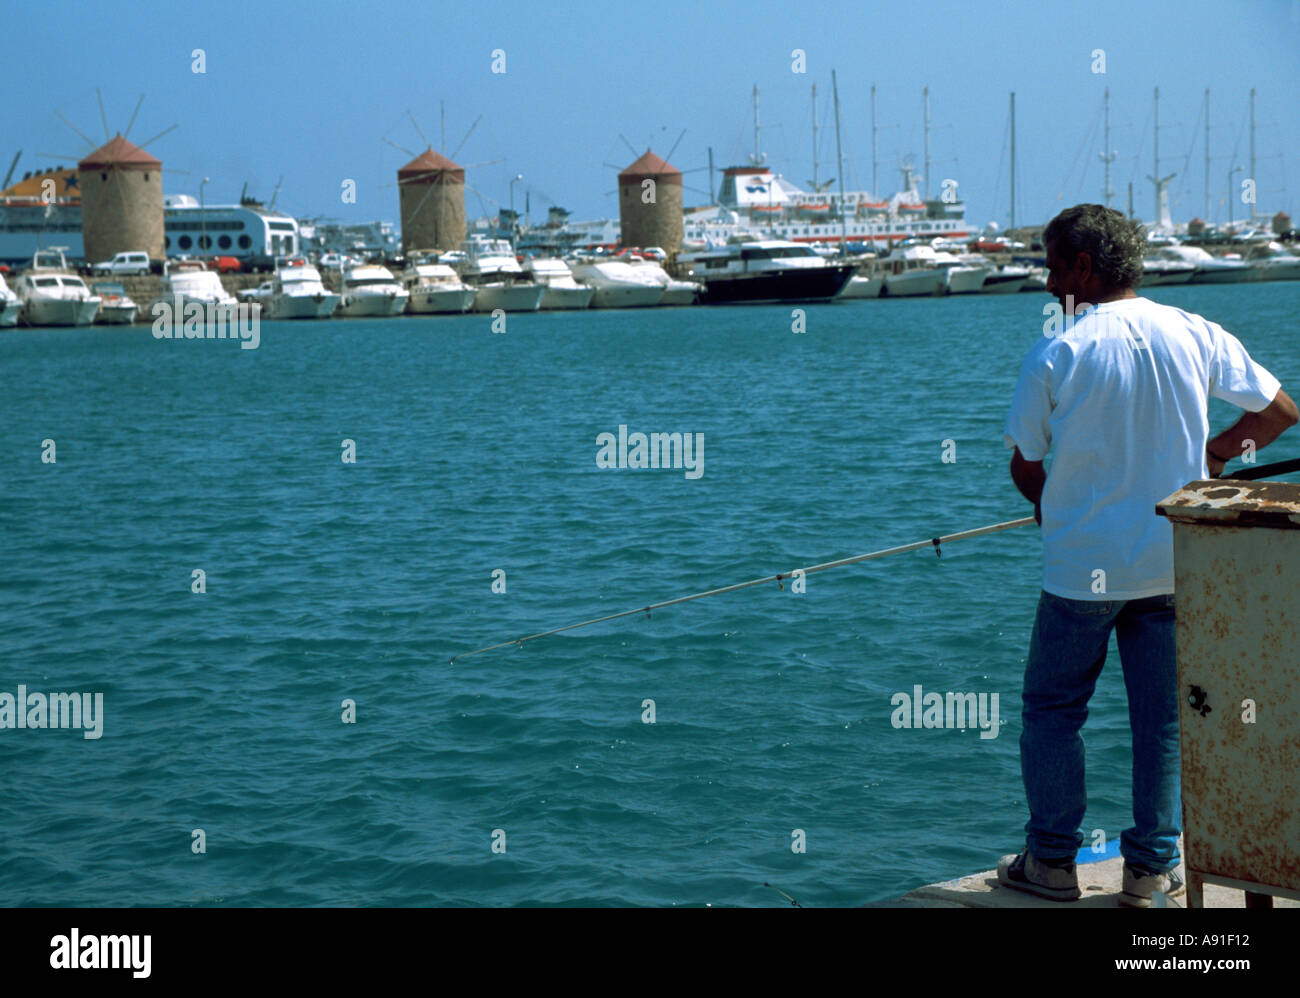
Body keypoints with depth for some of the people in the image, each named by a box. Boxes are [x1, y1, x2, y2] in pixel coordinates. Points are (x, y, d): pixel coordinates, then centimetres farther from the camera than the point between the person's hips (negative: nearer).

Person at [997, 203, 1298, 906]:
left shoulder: (1057, 351, -10)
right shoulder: (1196, 335, -2)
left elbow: (1025, 467, -4)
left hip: (1081, 566, -3)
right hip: (1173, 564, 3)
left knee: (1051, 710, 12)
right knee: (1165, 715, 11)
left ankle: (1052, 861, 15)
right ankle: (1152, 866, 16)